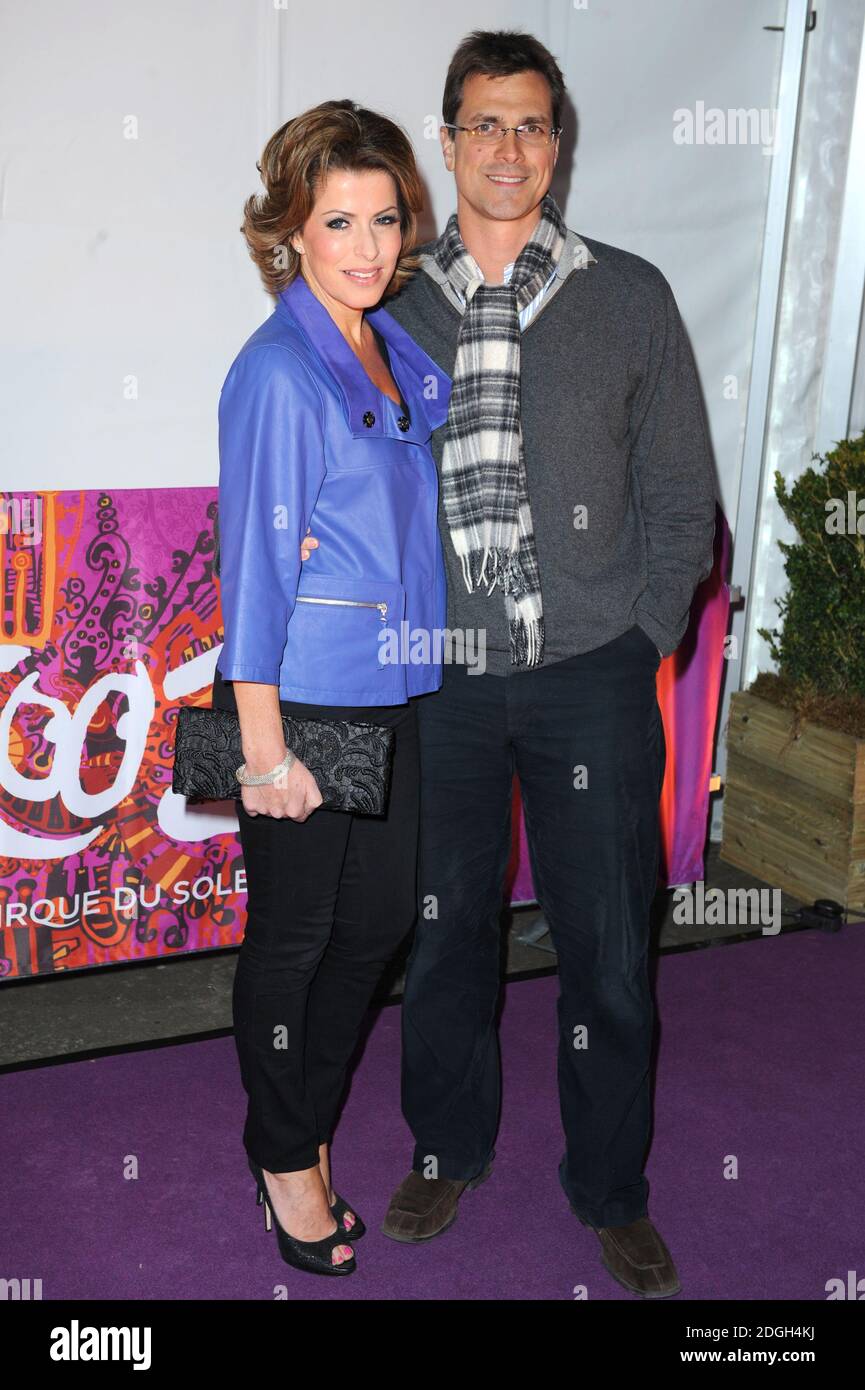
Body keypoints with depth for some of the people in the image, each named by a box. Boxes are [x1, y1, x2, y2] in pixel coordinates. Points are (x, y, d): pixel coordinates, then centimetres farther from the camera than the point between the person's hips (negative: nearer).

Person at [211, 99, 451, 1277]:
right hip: (303, 696, -7)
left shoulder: (402, 352, 8)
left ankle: (307, 1125, 37)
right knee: (294, 933, 9)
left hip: (392, 693, 8)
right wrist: (263, 746, -18)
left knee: (380, 918, 16)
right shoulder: (278, 370, -15)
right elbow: (254, 560, -17)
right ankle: (283, 1156, 31)